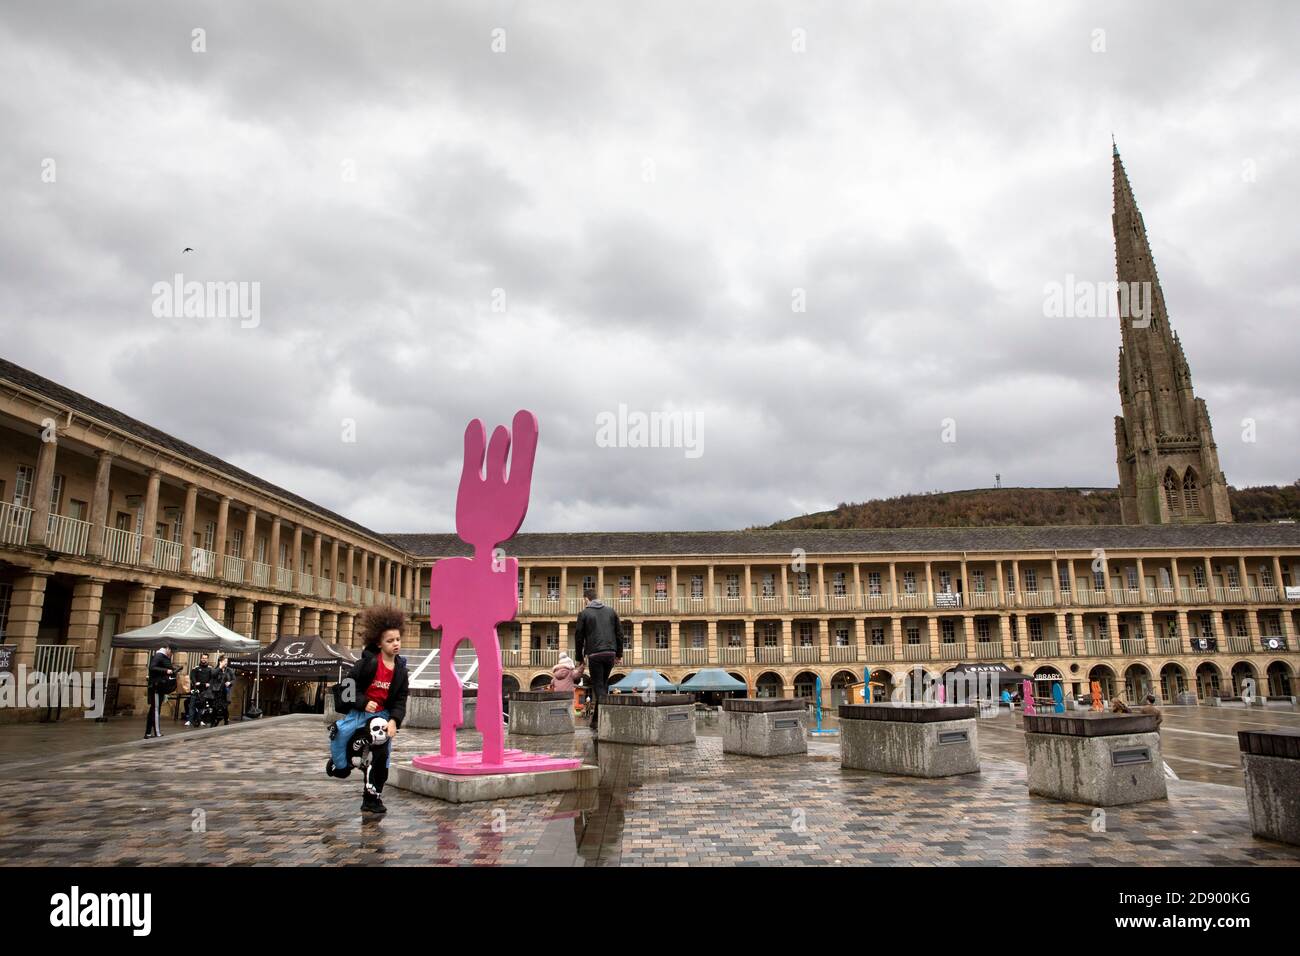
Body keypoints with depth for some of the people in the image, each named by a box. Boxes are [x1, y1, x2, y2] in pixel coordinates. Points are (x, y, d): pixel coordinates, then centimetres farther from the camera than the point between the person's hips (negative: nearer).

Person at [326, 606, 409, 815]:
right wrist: (363, 703, -21)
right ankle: (339, 764, 8)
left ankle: (372, 798, 15)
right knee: (339, 733, -26)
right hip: (360, 710, -3)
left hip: (383, 713, 3)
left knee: (383, 755, -1)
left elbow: (401, 698, -1)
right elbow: (348, 684, -10)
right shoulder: (368, 663, -14)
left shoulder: (400, 669, -1)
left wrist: (394, 720, -16)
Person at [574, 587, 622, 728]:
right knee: (603, 684, 16)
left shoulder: (584, 613, 0)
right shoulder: (610, 611, 11)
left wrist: (580, 658, 11)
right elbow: (619, 633, 11)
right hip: (610, 653, 4)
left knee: (598, 686, 2)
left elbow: (579, 637, 1)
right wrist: (619, 654, 16)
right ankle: (595, 718, 21)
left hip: (594, 654, -4)